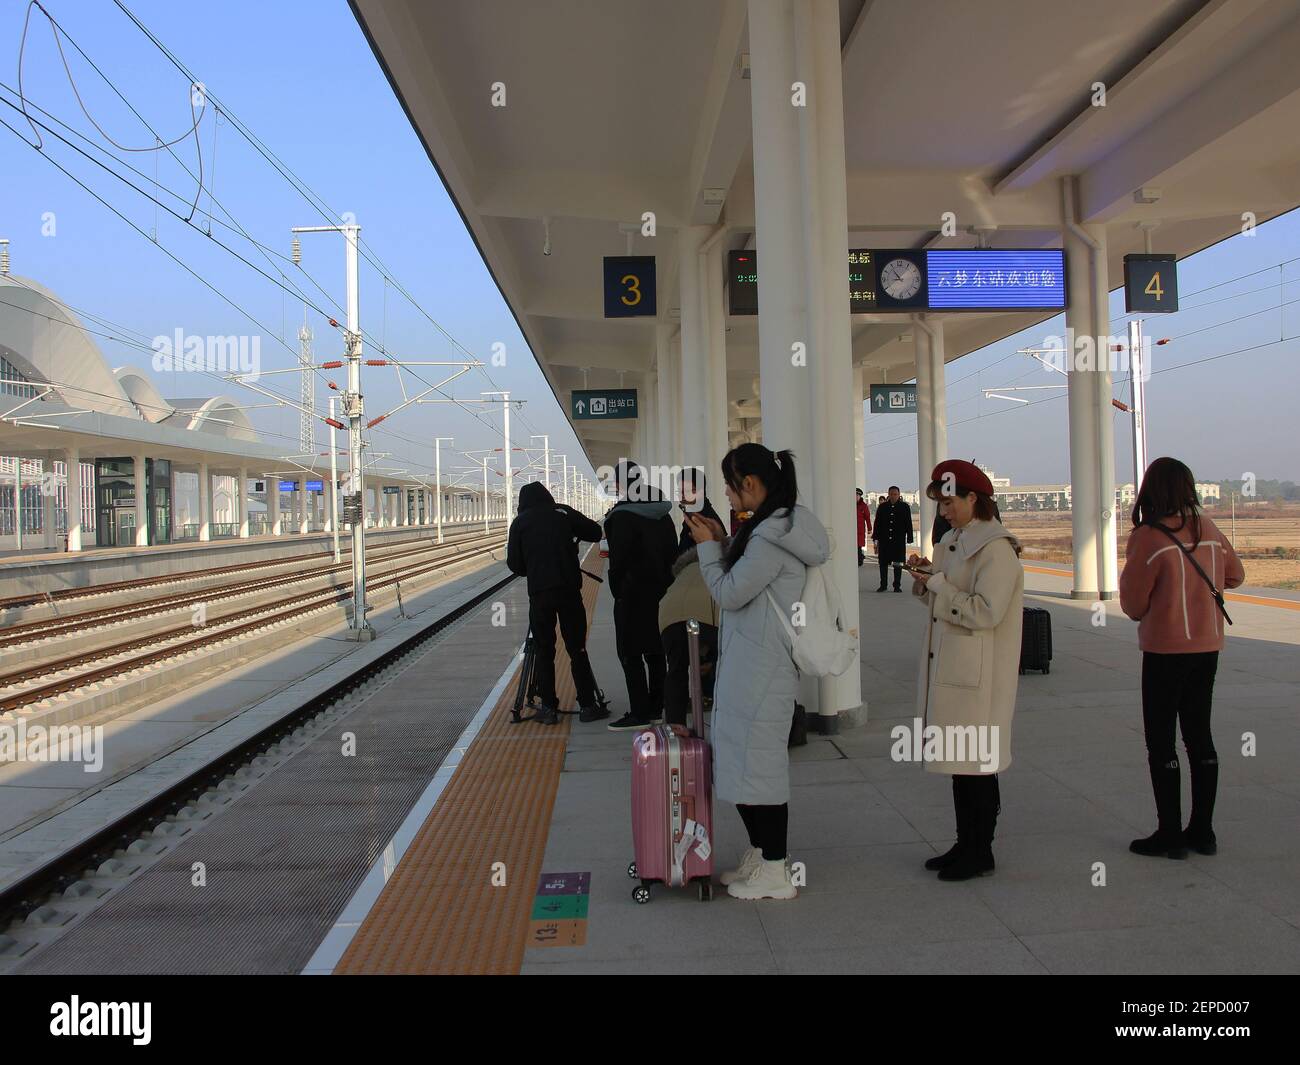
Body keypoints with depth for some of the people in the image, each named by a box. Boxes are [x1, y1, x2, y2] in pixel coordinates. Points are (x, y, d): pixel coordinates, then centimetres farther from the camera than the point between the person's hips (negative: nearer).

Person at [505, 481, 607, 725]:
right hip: (569, 588, 0)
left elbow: (514, 564, 5)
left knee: (544, 652, 8)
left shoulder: (520, 522, 8)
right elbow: (595, 533, 9)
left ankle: (548, 708, 7)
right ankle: (587, 705, 8)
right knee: (577, 649, 6)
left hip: (539, 592, 0)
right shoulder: (563, 512, 9)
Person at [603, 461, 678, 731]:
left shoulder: (622, 515, -16)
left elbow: (618, 558, -17)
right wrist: (664, 582, 14)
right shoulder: (662, 512, 8)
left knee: (630, 653, -1)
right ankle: (656, 707, 21)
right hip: (661, 591, 8)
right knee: (654, 650, 14)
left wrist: (616, 590, -3)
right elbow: (672, 550, 11)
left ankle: (639, 714, 0)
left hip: (633, 594, -8)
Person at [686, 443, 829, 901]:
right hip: (747, 664, 10)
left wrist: (707, 545, -5)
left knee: (757, 761, 1)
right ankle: (759, 856, 31)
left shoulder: (771, 537, -21)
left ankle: (775, 872, 14)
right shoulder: (776, 526, 10)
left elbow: (729, 593, -16)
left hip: (760, 670, -10)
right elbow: (743, 582, 17)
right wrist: (722, 541, 8)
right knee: (746, 760, 18)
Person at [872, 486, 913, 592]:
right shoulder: (882, 507, 8)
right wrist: (876, 538, 4)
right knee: (883, 563, 5)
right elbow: (877, 523, 9)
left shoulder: (905, 507, 4)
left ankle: (897, 586, 10)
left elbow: (909, 524, 5)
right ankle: (883, 585, 15)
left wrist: (909, 539, 0)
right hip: (884, 541, 2)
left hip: (899, 541, -1)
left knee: (898, 564, 2)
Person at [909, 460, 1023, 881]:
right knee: (959, 759, 15)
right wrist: (926, 576, 2)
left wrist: (936, 585, -18)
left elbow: (986, 612, -23)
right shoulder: (954, 540, 13)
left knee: (976, 761, 1)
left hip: (977, 673, -9)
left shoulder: (996, 549, -15)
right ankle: (965, 844, 26)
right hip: (949, 668, 9)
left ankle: (980, 853, 14)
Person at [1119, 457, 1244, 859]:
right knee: (1199, 734, 14)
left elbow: (1133, 604, -11)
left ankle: (1170, 835, 7)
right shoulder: (1207, 528, 2)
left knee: (1161, 740, 3)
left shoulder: (1147, 537, -16)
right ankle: (1202, 830, 21)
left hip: (1166, 649, -6)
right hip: (1208, 646, 6)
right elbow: (1234, 574, 18)